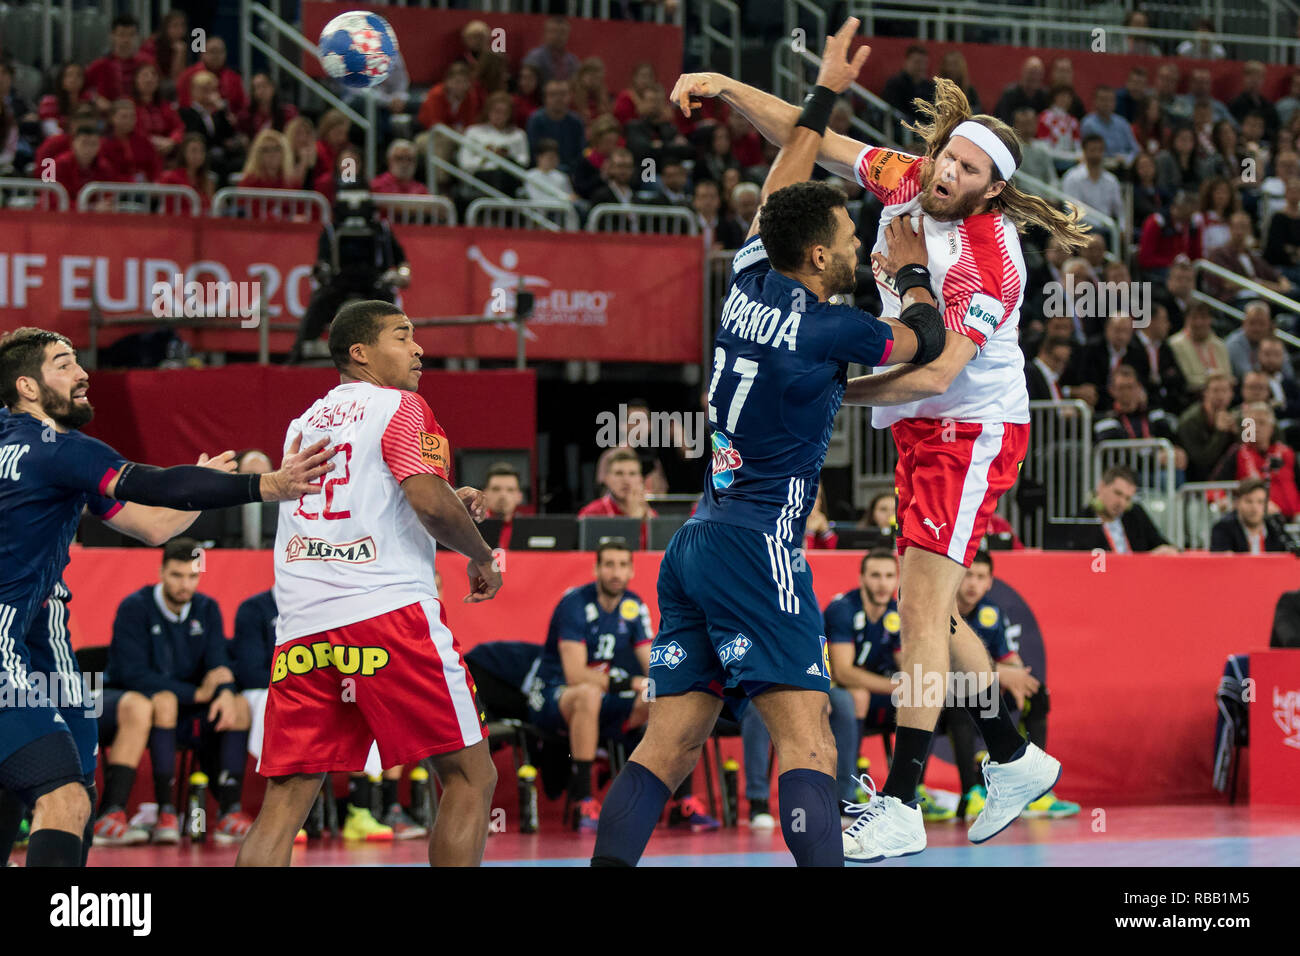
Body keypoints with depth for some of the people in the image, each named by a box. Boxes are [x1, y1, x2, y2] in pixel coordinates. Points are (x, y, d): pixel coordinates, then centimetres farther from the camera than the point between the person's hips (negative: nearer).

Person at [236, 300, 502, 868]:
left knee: (285, 800, 1)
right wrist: (482, 558, 5)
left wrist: (449, 506, 29)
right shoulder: (399, 406, 3)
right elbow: (430, 502, -11)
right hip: (386, 609, -6)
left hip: (300, 625, 6)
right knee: (469, 777, 3)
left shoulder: (304, 421, 24)